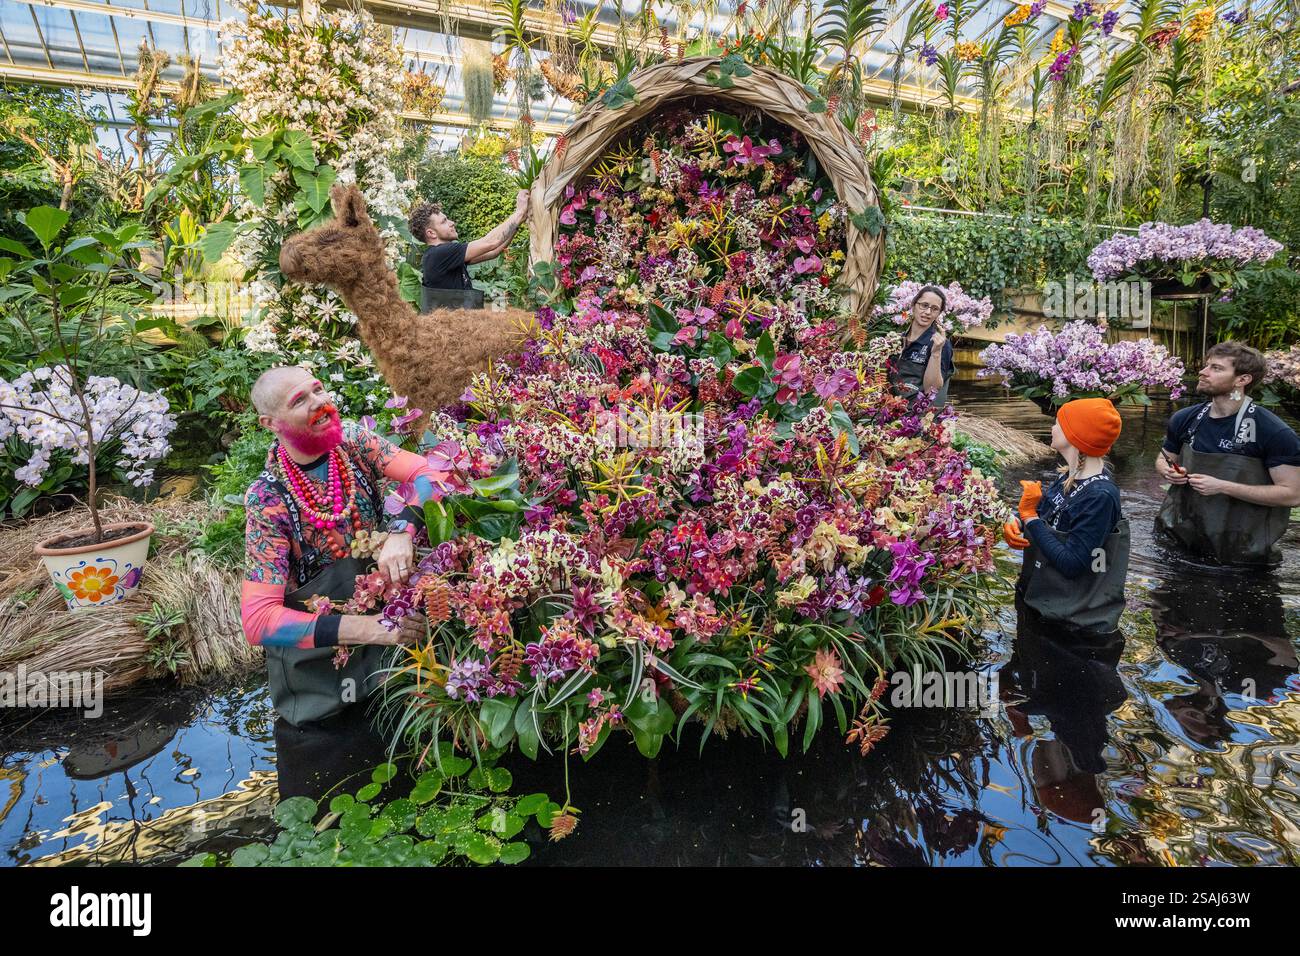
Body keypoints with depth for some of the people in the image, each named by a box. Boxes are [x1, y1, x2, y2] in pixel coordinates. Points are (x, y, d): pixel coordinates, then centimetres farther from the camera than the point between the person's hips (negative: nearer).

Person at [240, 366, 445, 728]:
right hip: (316, 648, -3)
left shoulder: (352, 439, -12)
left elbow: (428, 474, -23)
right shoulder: (268, 499, -23)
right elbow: (257, 619, -28)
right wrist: (367, 629, -40)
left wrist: (401, 532, -43)